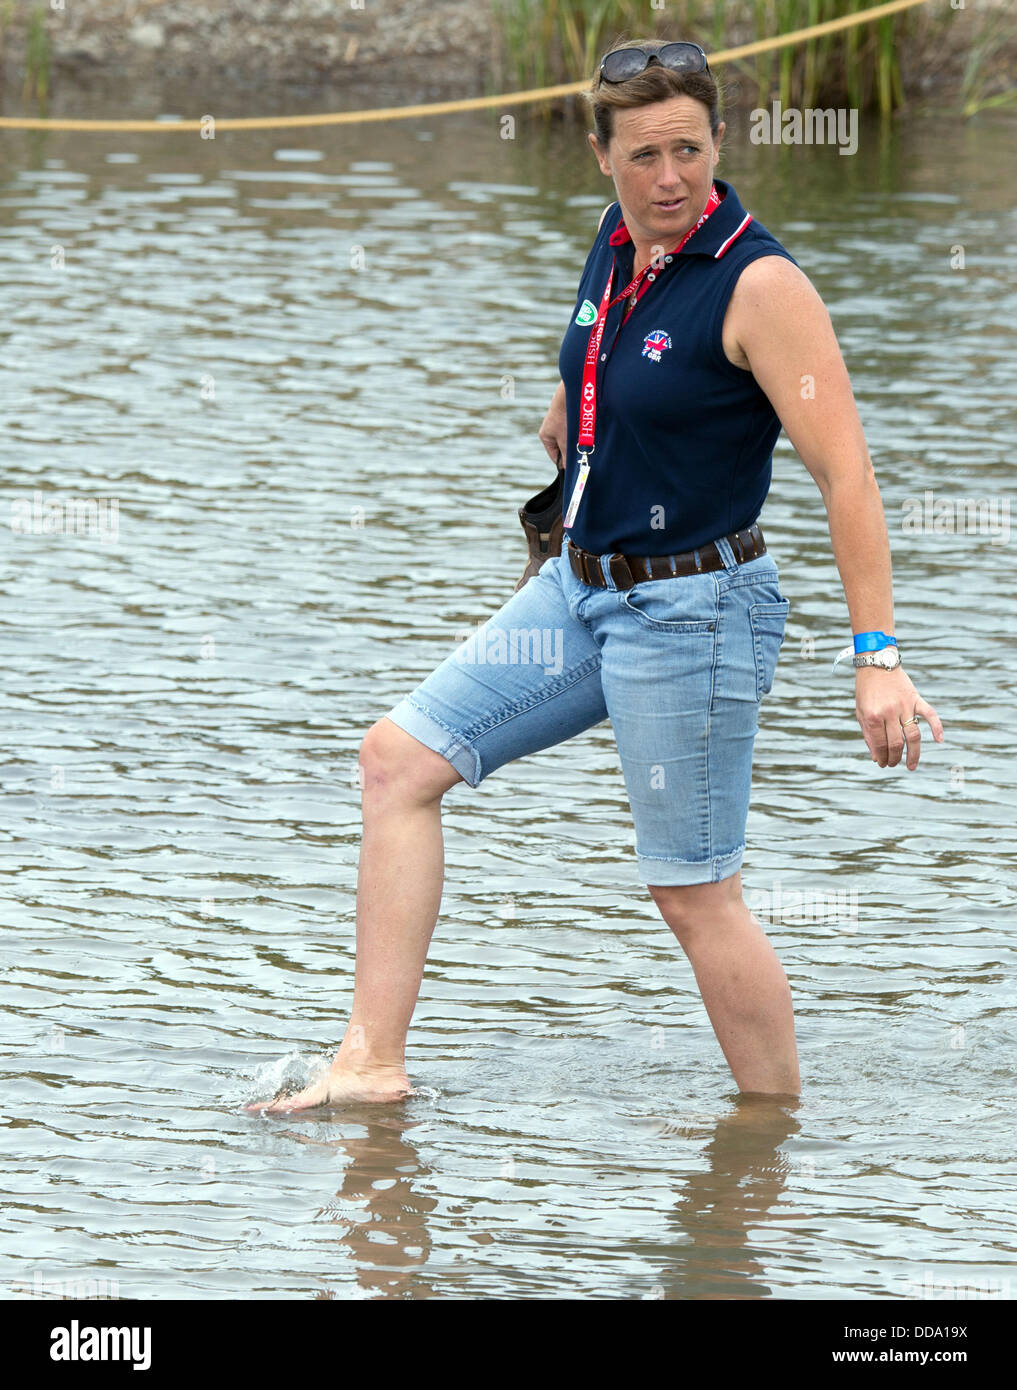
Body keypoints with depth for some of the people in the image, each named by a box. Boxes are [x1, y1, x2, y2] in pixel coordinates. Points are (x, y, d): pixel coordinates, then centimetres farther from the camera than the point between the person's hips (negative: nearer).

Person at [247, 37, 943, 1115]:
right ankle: (372, 1065, 3)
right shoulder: (618, 248, 4)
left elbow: (845, 473, -22)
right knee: (399, 757, 4)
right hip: (580, 586, 8)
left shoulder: (759, 284, -19)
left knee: (693, 894, -4)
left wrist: (878, 657, -25)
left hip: (692, 611, -8)